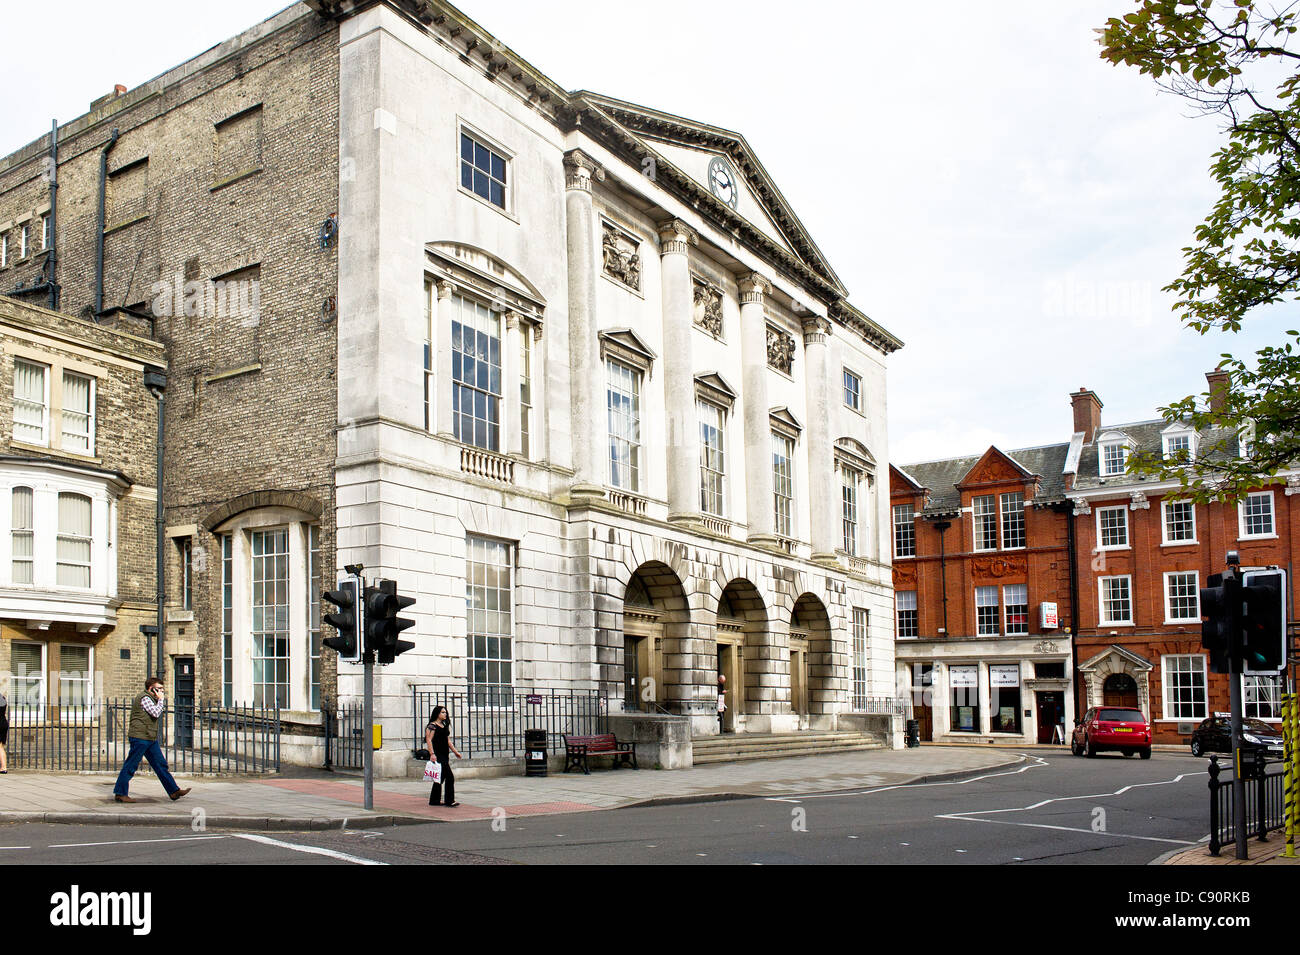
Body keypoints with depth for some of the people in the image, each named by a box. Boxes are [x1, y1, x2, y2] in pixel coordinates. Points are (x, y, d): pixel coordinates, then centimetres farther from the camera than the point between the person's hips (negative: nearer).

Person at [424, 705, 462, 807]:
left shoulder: (445, 726, 18)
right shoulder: (432, 726, -9)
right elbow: (429, 740, -16)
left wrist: (455, 752, 19)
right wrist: (432, 754, -24)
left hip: (444, 755, 9)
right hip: (437, 755, -9)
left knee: (440, 778, 12)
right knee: (450, 777, -13)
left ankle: (434, 801, 19)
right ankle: (450, 800, -10)